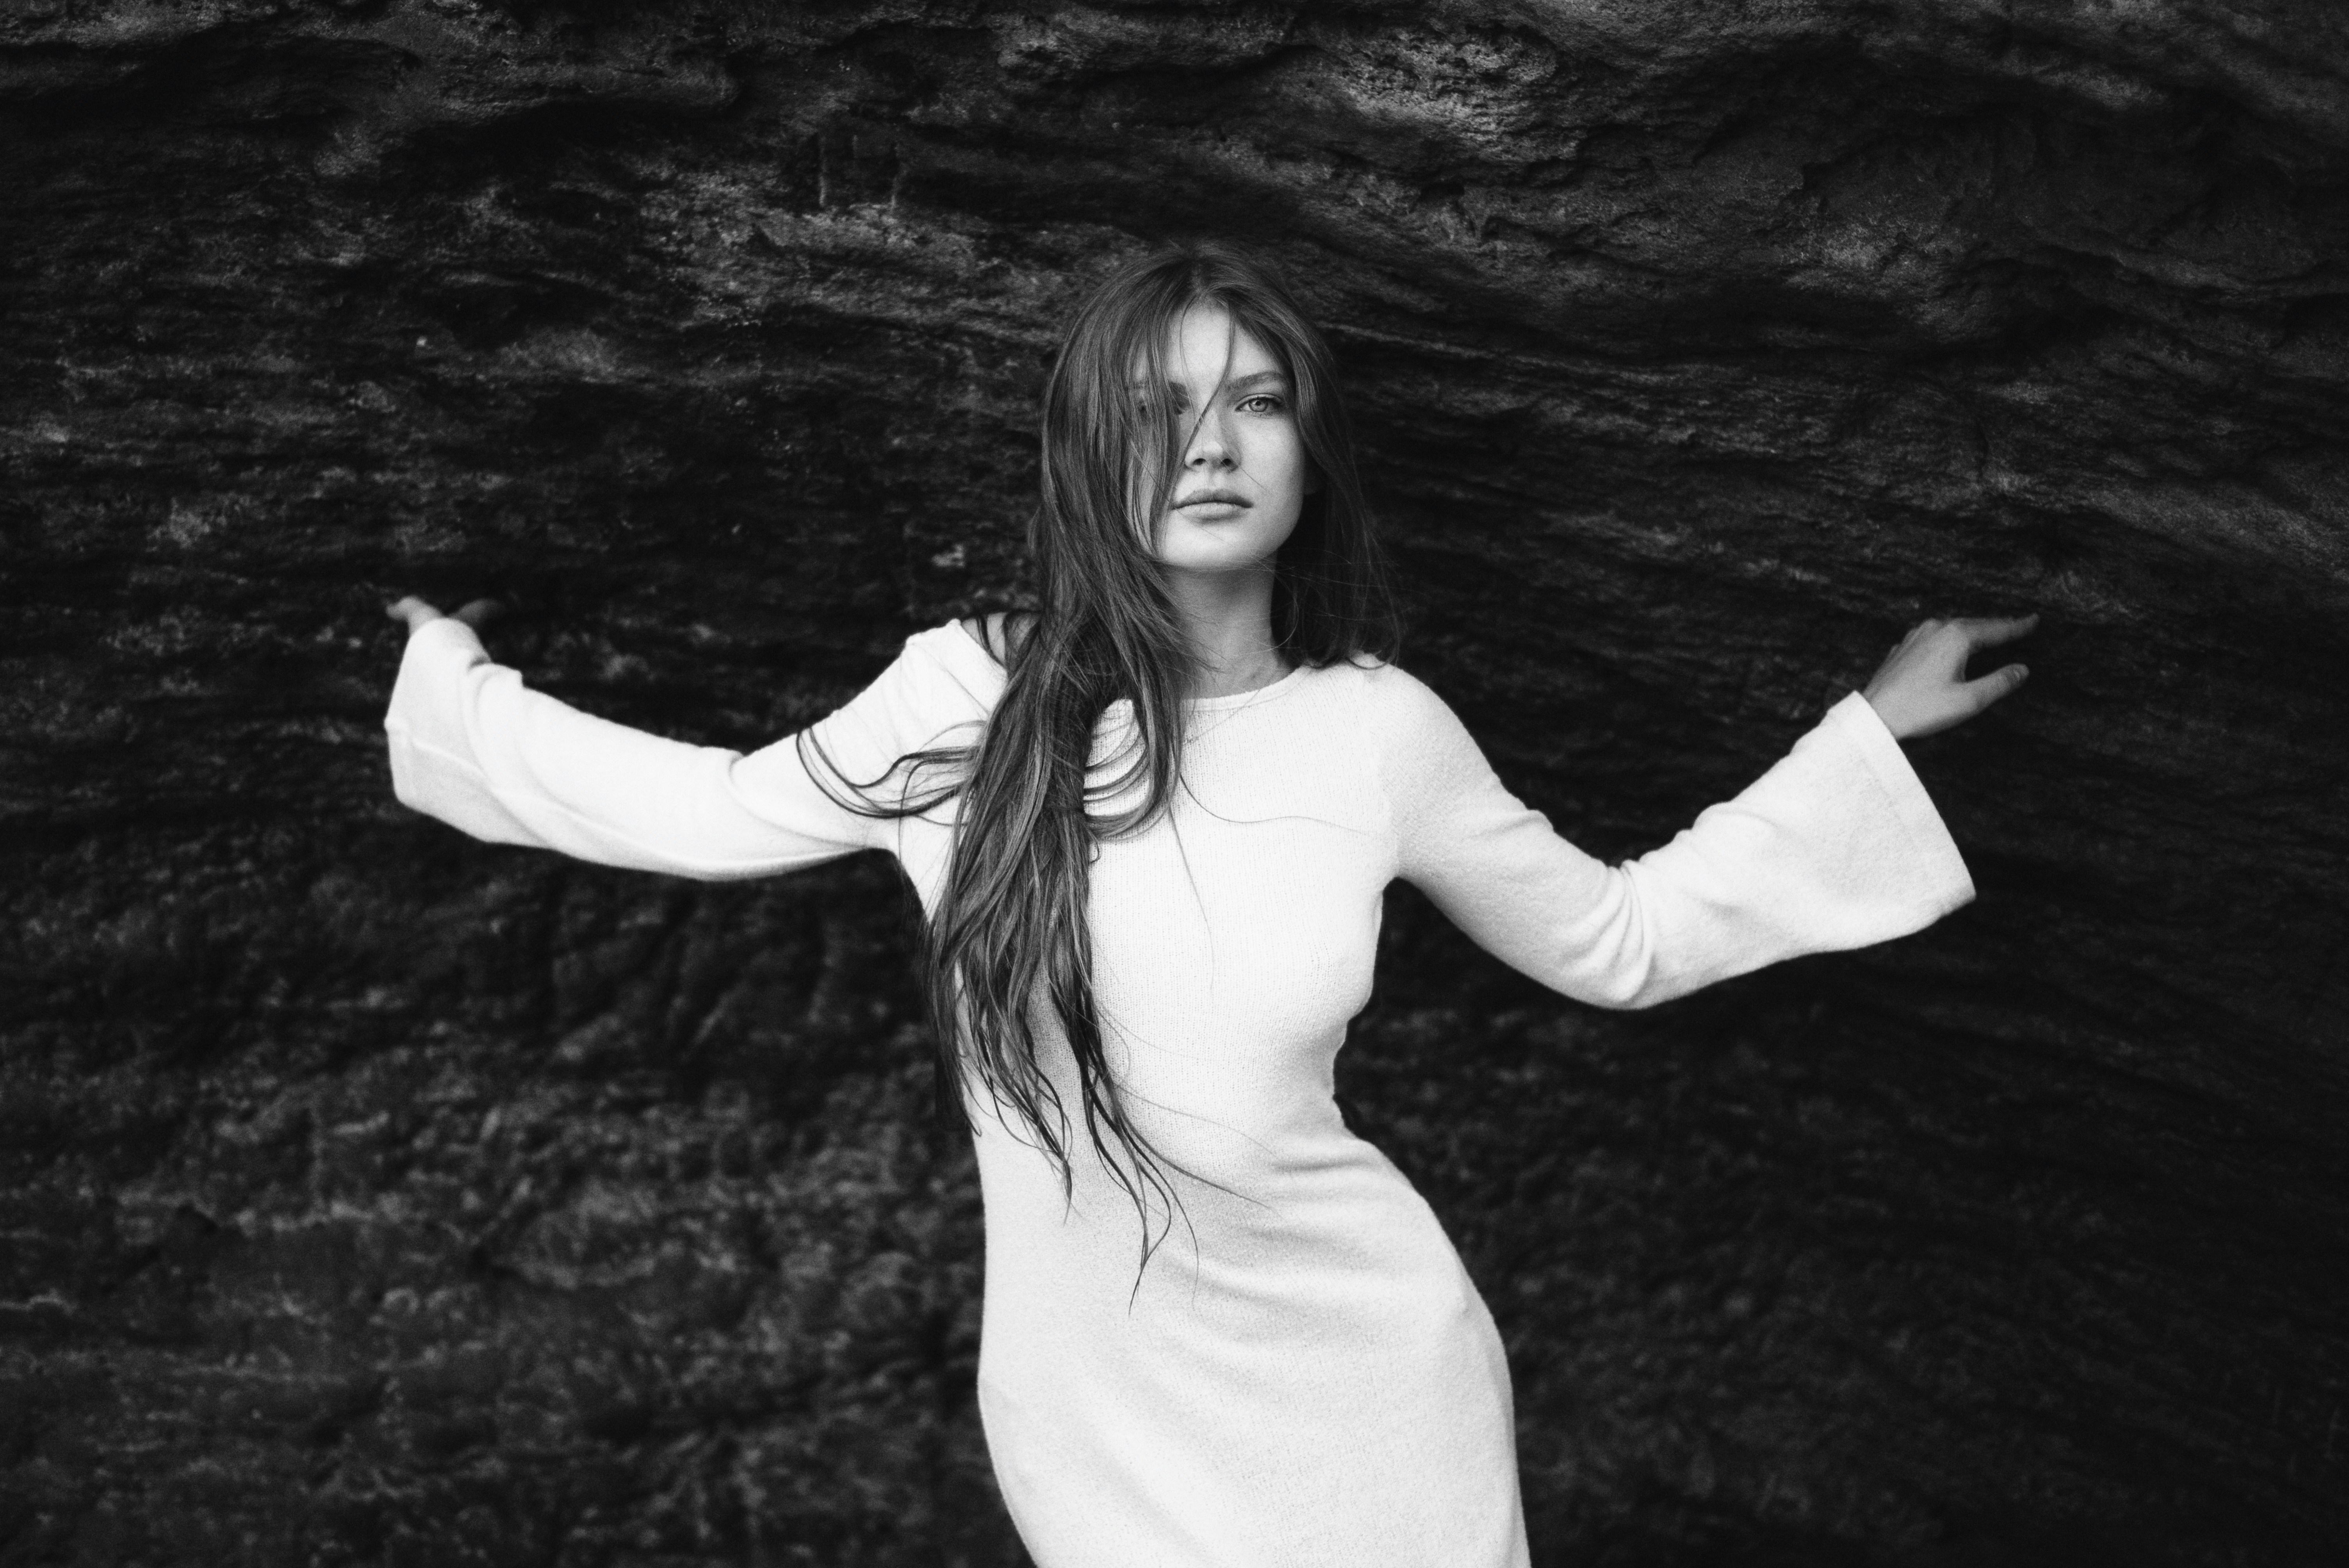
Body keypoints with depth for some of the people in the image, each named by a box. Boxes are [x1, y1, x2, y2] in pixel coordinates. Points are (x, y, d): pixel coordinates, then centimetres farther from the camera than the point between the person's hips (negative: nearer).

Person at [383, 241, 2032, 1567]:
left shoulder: (1382, 731, -6)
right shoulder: (969, 697, -9)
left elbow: (1619, 939, 8)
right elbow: (719, 809, 8)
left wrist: (1872, 730, 7)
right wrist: (466, 693, 16)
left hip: (1370, 1373, 1)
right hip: (1090, 1405, 0)